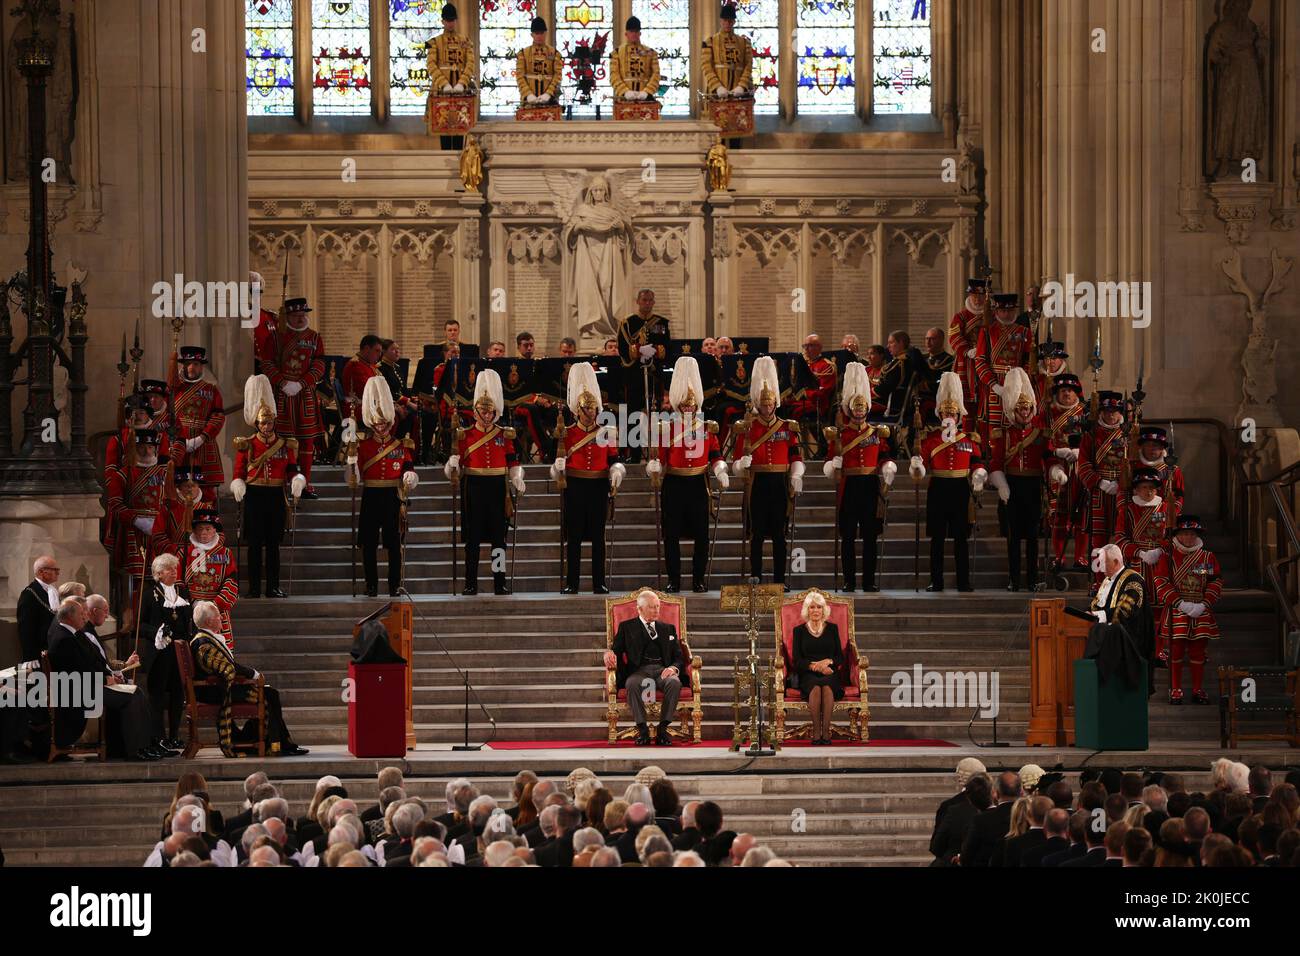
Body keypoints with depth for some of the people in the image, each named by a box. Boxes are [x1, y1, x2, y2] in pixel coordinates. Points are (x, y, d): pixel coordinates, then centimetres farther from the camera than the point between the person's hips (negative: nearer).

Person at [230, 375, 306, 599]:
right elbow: (238, 473, 2)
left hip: (276, 496, 1)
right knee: (255, 544, -2)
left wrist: (297, 481, -14)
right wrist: (238, 487, -18)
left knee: (273, 543, 4)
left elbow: (292, 470, 7)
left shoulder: (286, 445, 6)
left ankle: (273, 587, 8)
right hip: (255, 496, -1)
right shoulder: (246, 446, 2)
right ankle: (254, 588, 1)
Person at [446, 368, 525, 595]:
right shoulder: (465, 435, 2)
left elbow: (513, 462, 9)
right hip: (473, 488, -1)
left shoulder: (504, 435, 7)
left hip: (497, 488, 1)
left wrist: (518, 481, -6)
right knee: (472, 536, 1)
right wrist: (453, 469, -21)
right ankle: (471, 583, 6)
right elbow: (456, 462, 1)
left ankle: (500, 581, 7)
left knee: (498, 535, 2)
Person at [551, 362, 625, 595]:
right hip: (575, 488, -1)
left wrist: (616, 475, -12)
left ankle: (599, 583, 6)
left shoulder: (607, 433, 6)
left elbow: (614, 461, 7)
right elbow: (559, 462, 5)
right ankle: (571, 583, 4)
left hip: (599, 488, 1)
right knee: (574, 537, 0)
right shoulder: (567, 433, 3)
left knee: (598, 536, 3)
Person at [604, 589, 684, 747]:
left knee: (674, 682, -35)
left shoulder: (668, 629, 24)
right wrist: (609, 653, -17)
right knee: (632, 684, -38)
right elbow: (616, 649, 9)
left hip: (662, 670, 2)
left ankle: (663, 729, -29)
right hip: (639, 670, -1)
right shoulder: (627, 627, 19)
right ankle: (642, 730, -30)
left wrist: (673, 668, -9)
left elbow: (678, 657, 16)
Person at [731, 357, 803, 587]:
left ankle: (779, 579, 6)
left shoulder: (788, 428, 8)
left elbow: (796, 457, 6)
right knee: (757, 533, 0)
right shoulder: (746, 428, 4)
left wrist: (796, 478, -9)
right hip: (757, 484, -1)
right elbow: (737, 461, 1)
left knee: (779, 534, 3)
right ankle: (756, 578, 4)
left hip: (780, 484, 1)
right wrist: (742, 464, -21)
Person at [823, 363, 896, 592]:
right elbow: (831, 467, 3)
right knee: (848, 536, 0)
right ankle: (849, 580, 4)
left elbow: (887, 459, 12)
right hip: (848, 487, -1)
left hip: (871, 487, 1)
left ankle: (869, 580, 4)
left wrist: (888, 473, -8)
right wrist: (836, 449, -16)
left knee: (870, 536, 1)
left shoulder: (878, 433, 10)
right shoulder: (839, 434, 5)